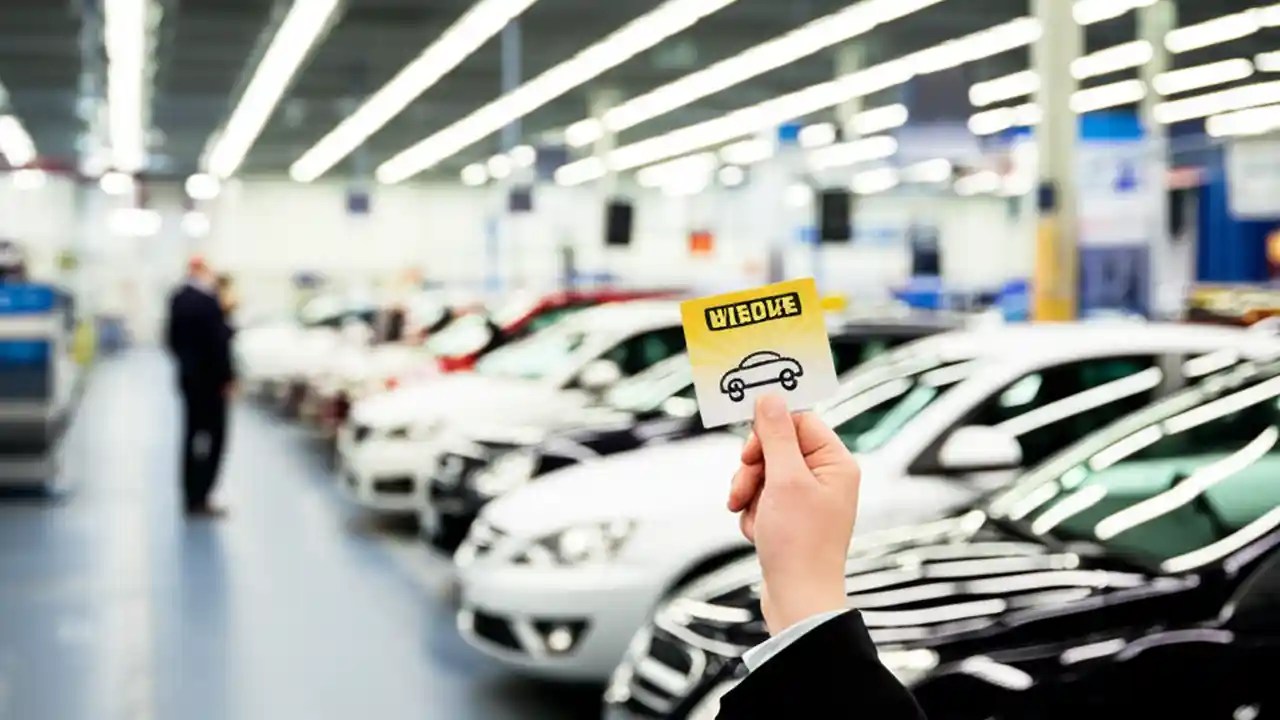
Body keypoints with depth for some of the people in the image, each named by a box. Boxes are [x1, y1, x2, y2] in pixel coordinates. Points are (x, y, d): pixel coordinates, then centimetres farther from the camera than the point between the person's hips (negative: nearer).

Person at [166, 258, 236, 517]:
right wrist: (227, 376, -13)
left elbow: (173, 338, 12)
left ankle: (192, 496, 21)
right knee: (211, 435, -3)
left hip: (188, 376, 8)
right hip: (210, 378, -8)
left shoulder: (178, 299, 5)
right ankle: (199, 498, -4)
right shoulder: (208, 302, -21)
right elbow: (218, 343, -20)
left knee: (193, 433, 15)